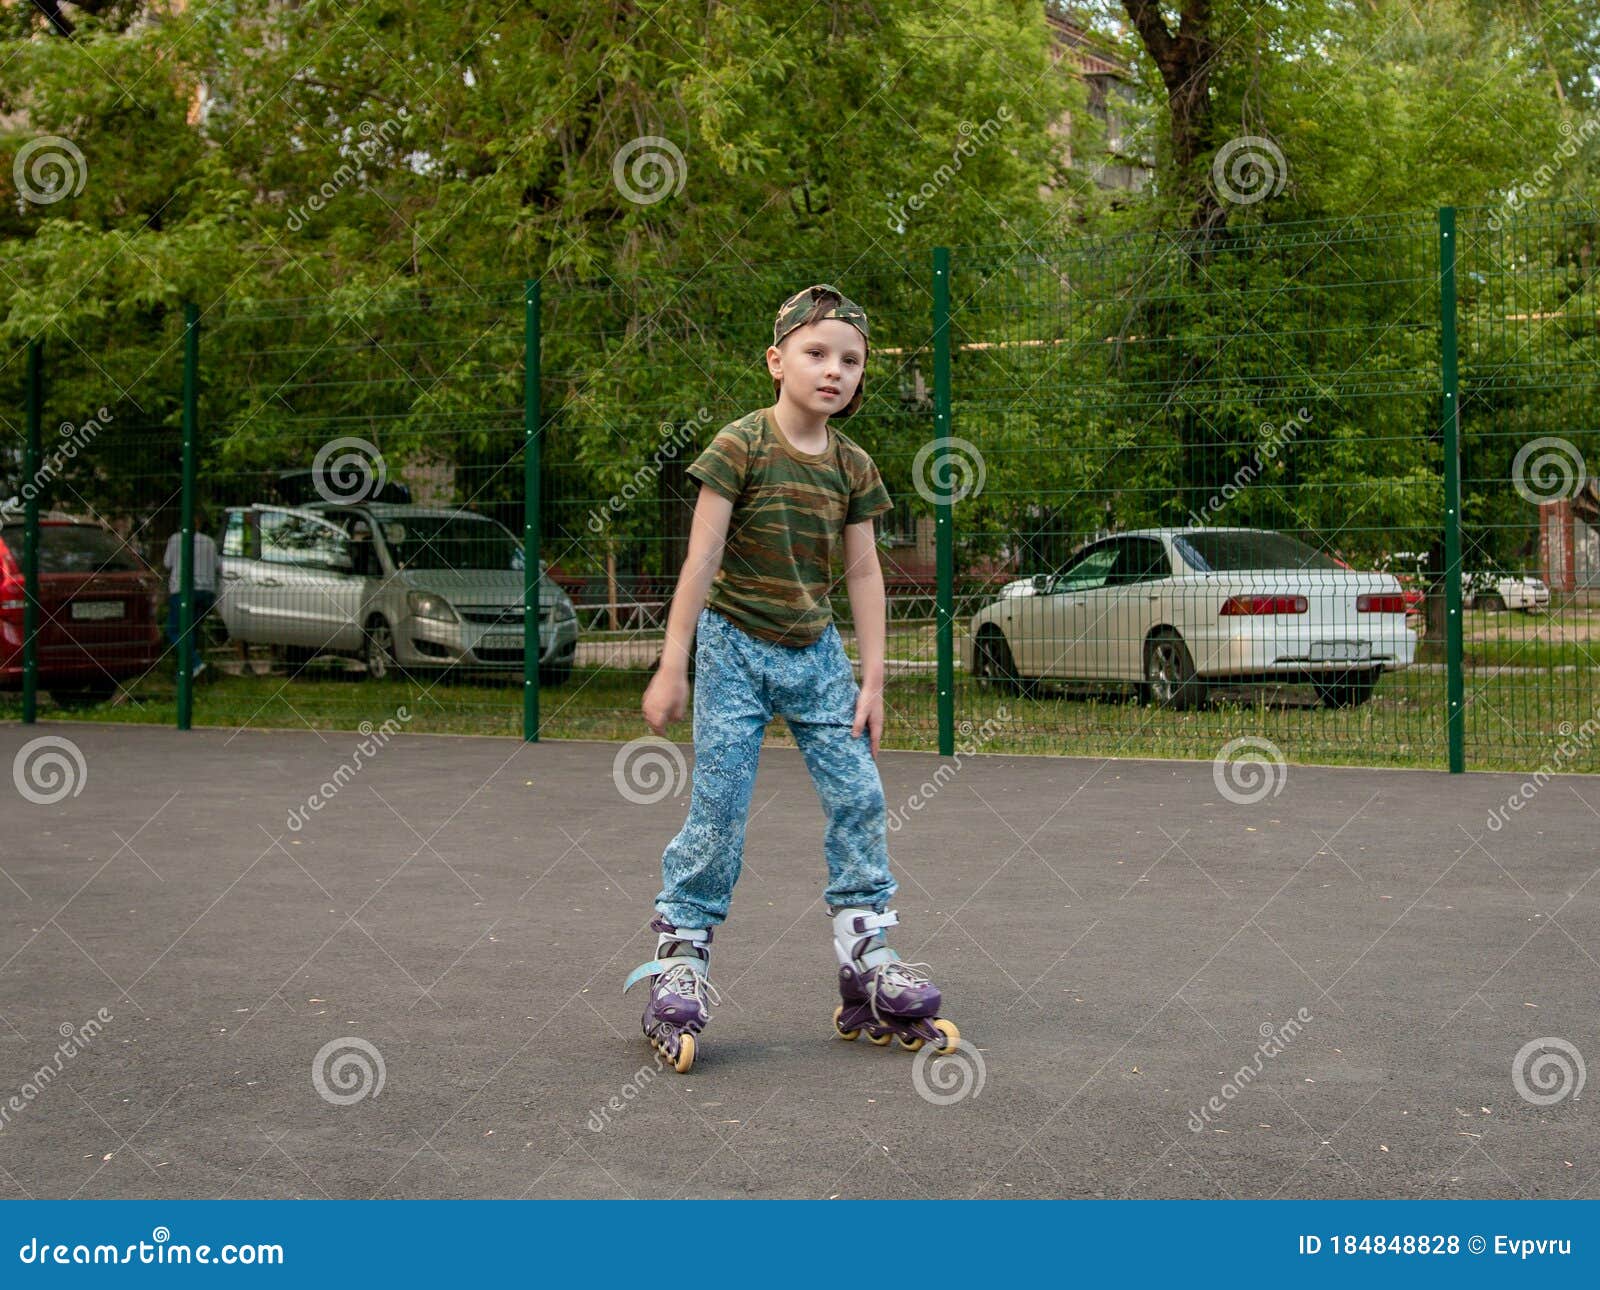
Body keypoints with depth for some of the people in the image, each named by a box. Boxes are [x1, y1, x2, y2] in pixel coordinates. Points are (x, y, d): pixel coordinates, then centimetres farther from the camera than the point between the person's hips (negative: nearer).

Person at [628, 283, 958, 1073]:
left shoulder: (853, 466, 3)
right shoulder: (741, 446, -11)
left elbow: (864, 574, 6)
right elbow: (702, 558, -12)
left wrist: (872, 680, 3)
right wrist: (673, 666, -13)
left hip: (815, 652, 5)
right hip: (737, 648, -5)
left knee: (858, 796, -1)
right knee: (719, 807, -6)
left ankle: (868, 961, 8)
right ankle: (678, 962, 7)